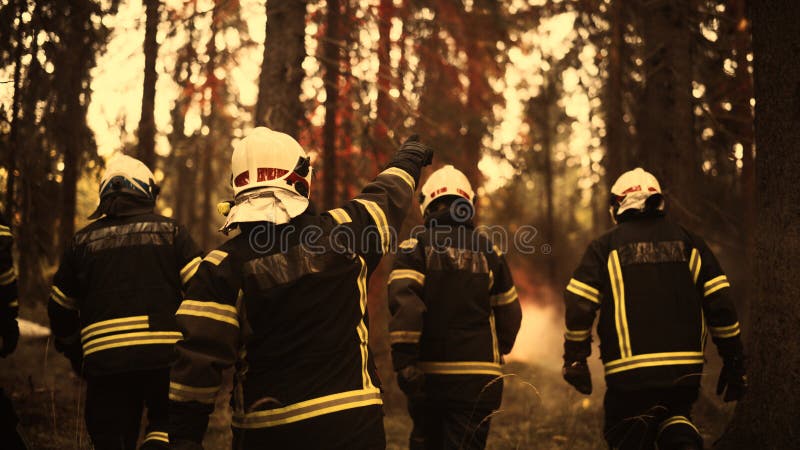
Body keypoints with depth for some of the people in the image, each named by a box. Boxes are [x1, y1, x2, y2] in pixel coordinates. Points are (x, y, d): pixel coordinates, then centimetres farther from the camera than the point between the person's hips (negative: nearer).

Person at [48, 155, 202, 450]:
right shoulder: (170, 230, 7)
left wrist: (77, 358, 31)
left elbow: (60, 310, 18)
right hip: (165, 356, -1)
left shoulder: (82, 240, 14)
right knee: (166, 422, 17)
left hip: (104, 360, 1)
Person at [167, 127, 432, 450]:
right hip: (352, 423, 0)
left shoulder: (222, 268, -7)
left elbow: (198, 359, -11)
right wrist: (408, 159, 41)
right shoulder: (342, 234, -3)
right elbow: (388, 197, 19)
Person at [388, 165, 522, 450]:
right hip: (478, 375, 1)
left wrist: (403, 361, -16)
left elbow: (405, 305, -17)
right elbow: (509, 312, 12)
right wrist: (497, 352, 28)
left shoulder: (416, 247, -3)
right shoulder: (488, 251, 6)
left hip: (428, 373, 0)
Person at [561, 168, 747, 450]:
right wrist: (734, 361, 12)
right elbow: (721, 303, 6)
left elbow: (579, 307, -4)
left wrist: (575, 359, 7)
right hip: (686, 370, 3)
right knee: (673, 418, 25)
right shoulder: (688, 242, 9)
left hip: (630, 374, -3)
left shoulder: (605, 247, 1)